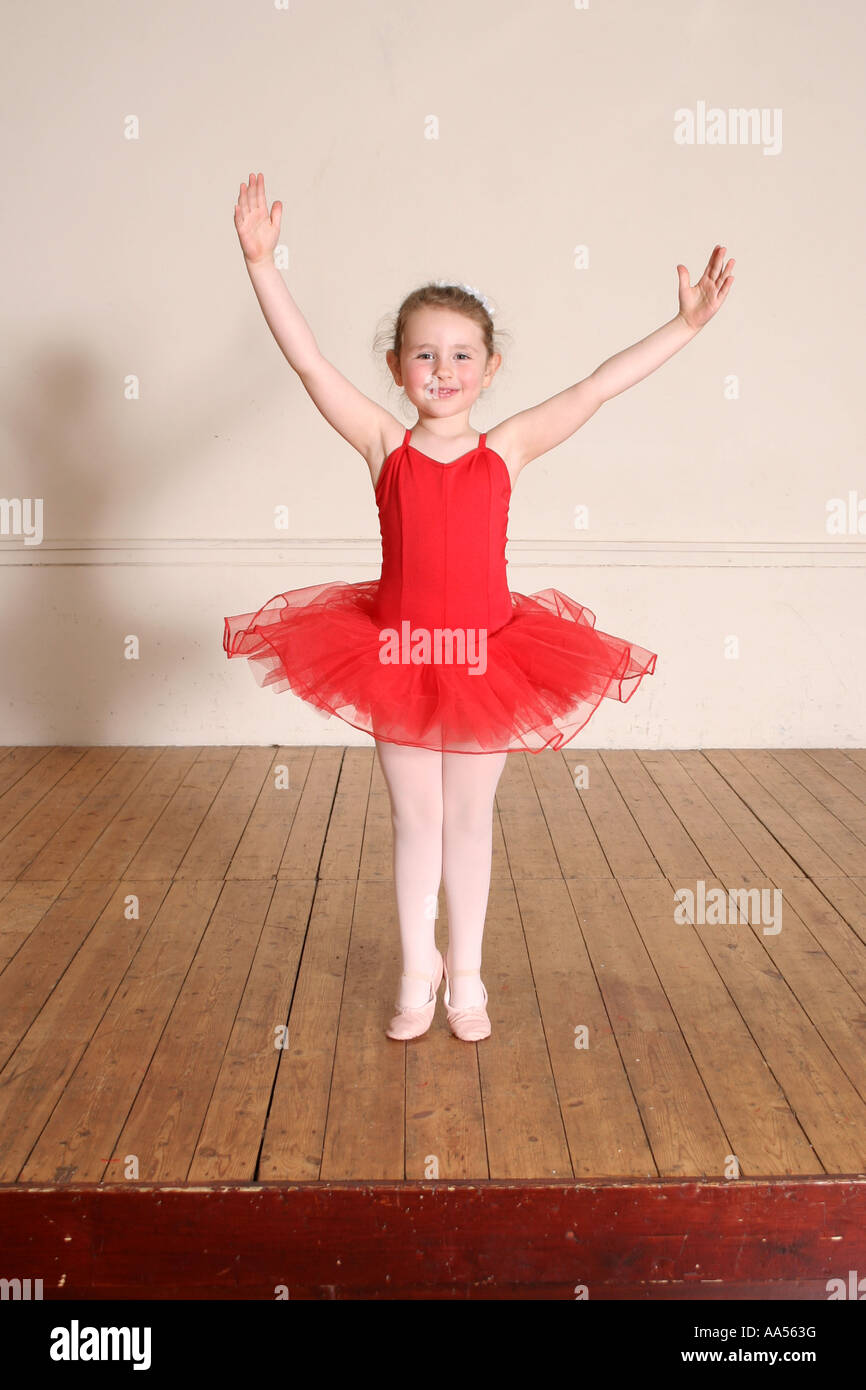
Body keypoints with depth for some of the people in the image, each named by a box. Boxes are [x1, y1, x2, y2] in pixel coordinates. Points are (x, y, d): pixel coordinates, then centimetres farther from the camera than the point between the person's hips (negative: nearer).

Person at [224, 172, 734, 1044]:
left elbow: (598, 387, -2)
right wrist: (261, 264, -16)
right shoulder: (384, 445, -5)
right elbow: (308, 362, -10)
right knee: (414, 818, 11)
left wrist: (683, 326, -2)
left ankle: (465, 977, 29)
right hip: (398, 654, 0)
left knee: (469, 818, 12)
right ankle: (417, 975, 30)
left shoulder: (507, 448, -2)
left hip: (485, 658, 1)